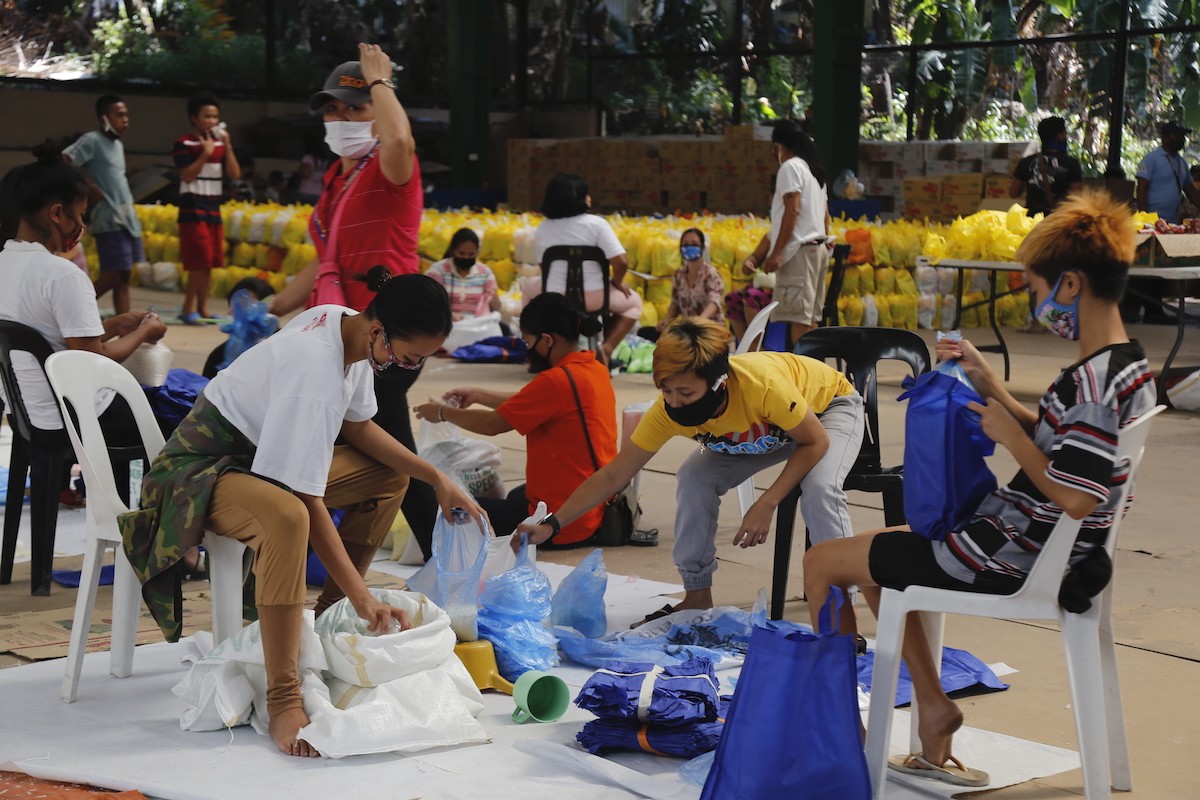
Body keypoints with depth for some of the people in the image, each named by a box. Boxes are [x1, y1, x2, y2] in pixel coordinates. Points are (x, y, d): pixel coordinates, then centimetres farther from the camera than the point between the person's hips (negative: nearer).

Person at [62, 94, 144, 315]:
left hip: (127, 217, 8)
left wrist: (128, 203, 10)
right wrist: (89, 187, -15)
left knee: (123, 276, 7)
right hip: (110, 220, -8)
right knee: (112, 276, -8)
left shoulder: (118, 145, 17)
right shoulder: (92, 140, -8)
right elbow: (63, 163, -17)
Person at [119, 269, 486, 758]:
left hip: (266, 455, 10)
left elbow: (356, 426, 9)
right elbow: (308, 503, -30)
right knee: (286, 518, -40)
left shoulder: (352, 329, -6)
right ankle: (283, 702, -37)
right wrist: (363, 598, -27)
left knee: (390, 478, 10)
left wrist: (436, 479, 1)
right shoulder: (316, 372, -33)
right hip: (202, 467, -10)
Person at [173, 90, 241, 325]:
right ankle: (188, 309, -6)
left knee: (210, 262, 7)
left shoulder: (221, 144, 9)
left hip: (214, 209, 6)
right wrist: (206, 153, -20)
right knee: (200, 261, -12)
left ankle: (202, 308, 14)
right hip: (193, 210, -6)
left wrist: (227, 145, -8)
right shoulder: (184, 144, -7)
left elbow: (235, 174, 2)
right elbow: (187, 175, -16)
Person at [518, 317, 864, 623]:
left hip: (829, 405, -4)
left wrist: (766, 504, -35)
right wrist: (551, 525, -29)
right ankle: (697, 597, 0)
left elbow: (816, 441, -28)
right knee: (694, 480, -17)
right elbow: (614, 475, -22)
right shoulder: (670, 409, -29)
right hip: (758, 433, 5)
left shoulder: (762, 386, -44)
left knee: (819, 488, -33)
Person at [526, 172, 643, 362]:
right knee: (633, 302, 27)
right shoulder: (596, 223, -11)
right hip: (594, 298, -3)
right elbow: (621, 262, -17)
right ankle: (606, 348, 5)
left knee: (533, 296, 39)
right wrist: (617, 282, 3)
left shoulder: (542, 228, 0)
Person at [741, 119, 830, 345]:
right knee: (810, 318, 9)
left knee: (797, 317, -13)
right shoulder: (813, 169, 21)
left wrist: (777, 252, -17)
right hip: (817, 248, 10)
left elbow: (792, 210, -16)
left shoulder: (790, 167, -7)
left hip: (799, 250, -10)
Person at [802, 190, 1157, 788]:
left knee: (820, 563, 4)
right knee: (873, 557, 28)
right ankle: (933, 706, 23)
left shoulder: (1091, 382, -27)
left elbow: (1076, 498, -31)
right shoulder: (1130, 366, 4)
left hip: (1006, 558, -10)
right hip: (1045, 550, 10)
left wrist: (1007, 434, -19)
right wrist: (990, 386, 7)